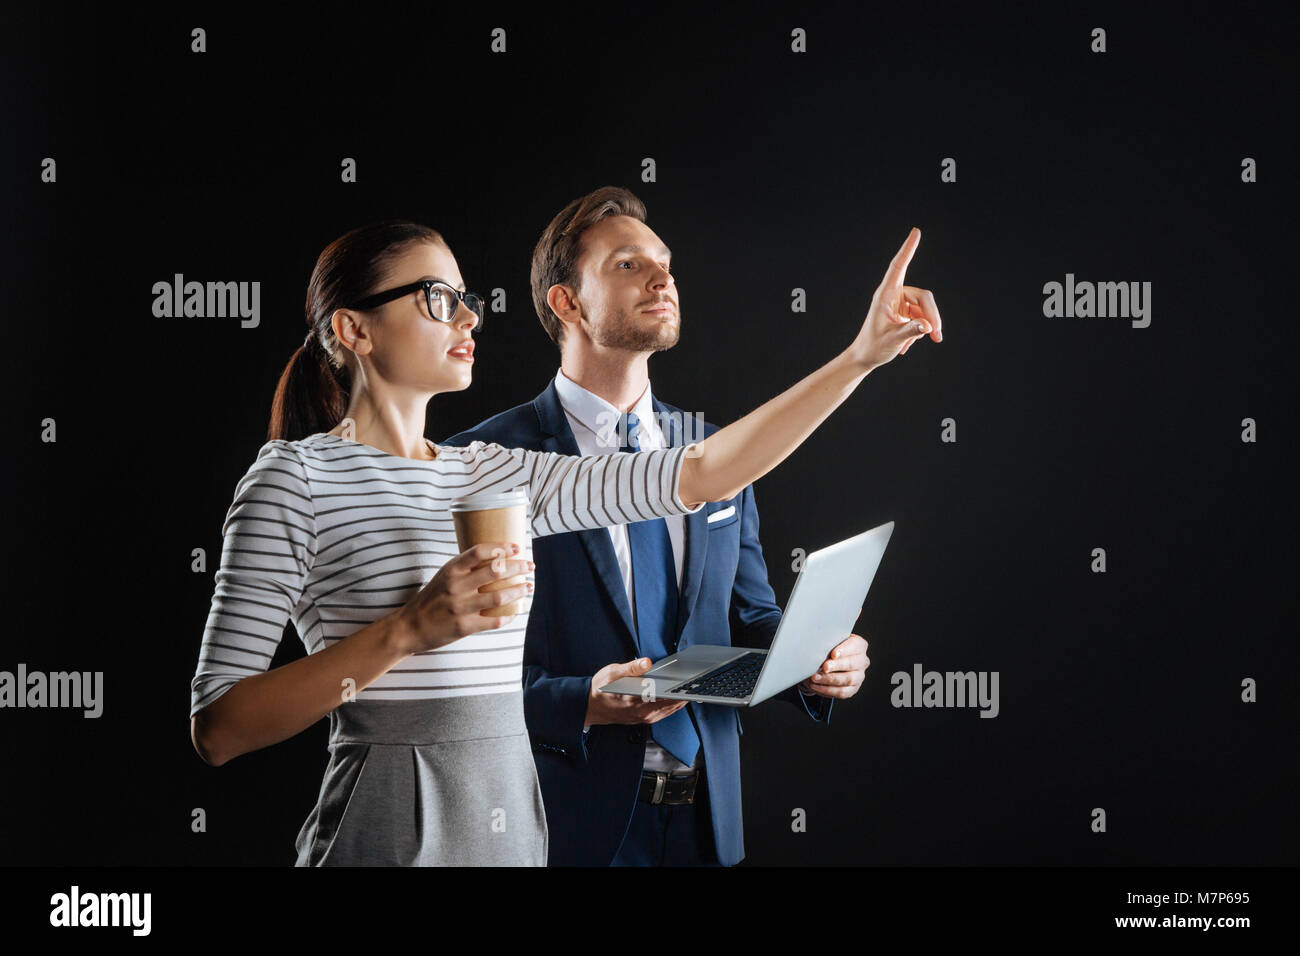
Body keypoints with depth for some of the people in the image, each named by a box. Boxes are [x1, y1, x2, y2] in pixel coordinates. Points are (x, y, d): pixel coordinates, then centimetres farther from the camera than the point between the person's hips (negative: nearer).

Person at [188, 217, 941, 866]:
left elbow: (701, 474, 10)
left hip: (514, 823, 6)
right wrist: (408, 630, -20)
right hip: (391, 830, -6)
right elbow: (218, 728, -11)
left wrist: (861, 356, 5)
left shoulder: (494, 475, 13)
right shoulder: (297, 474, -6)